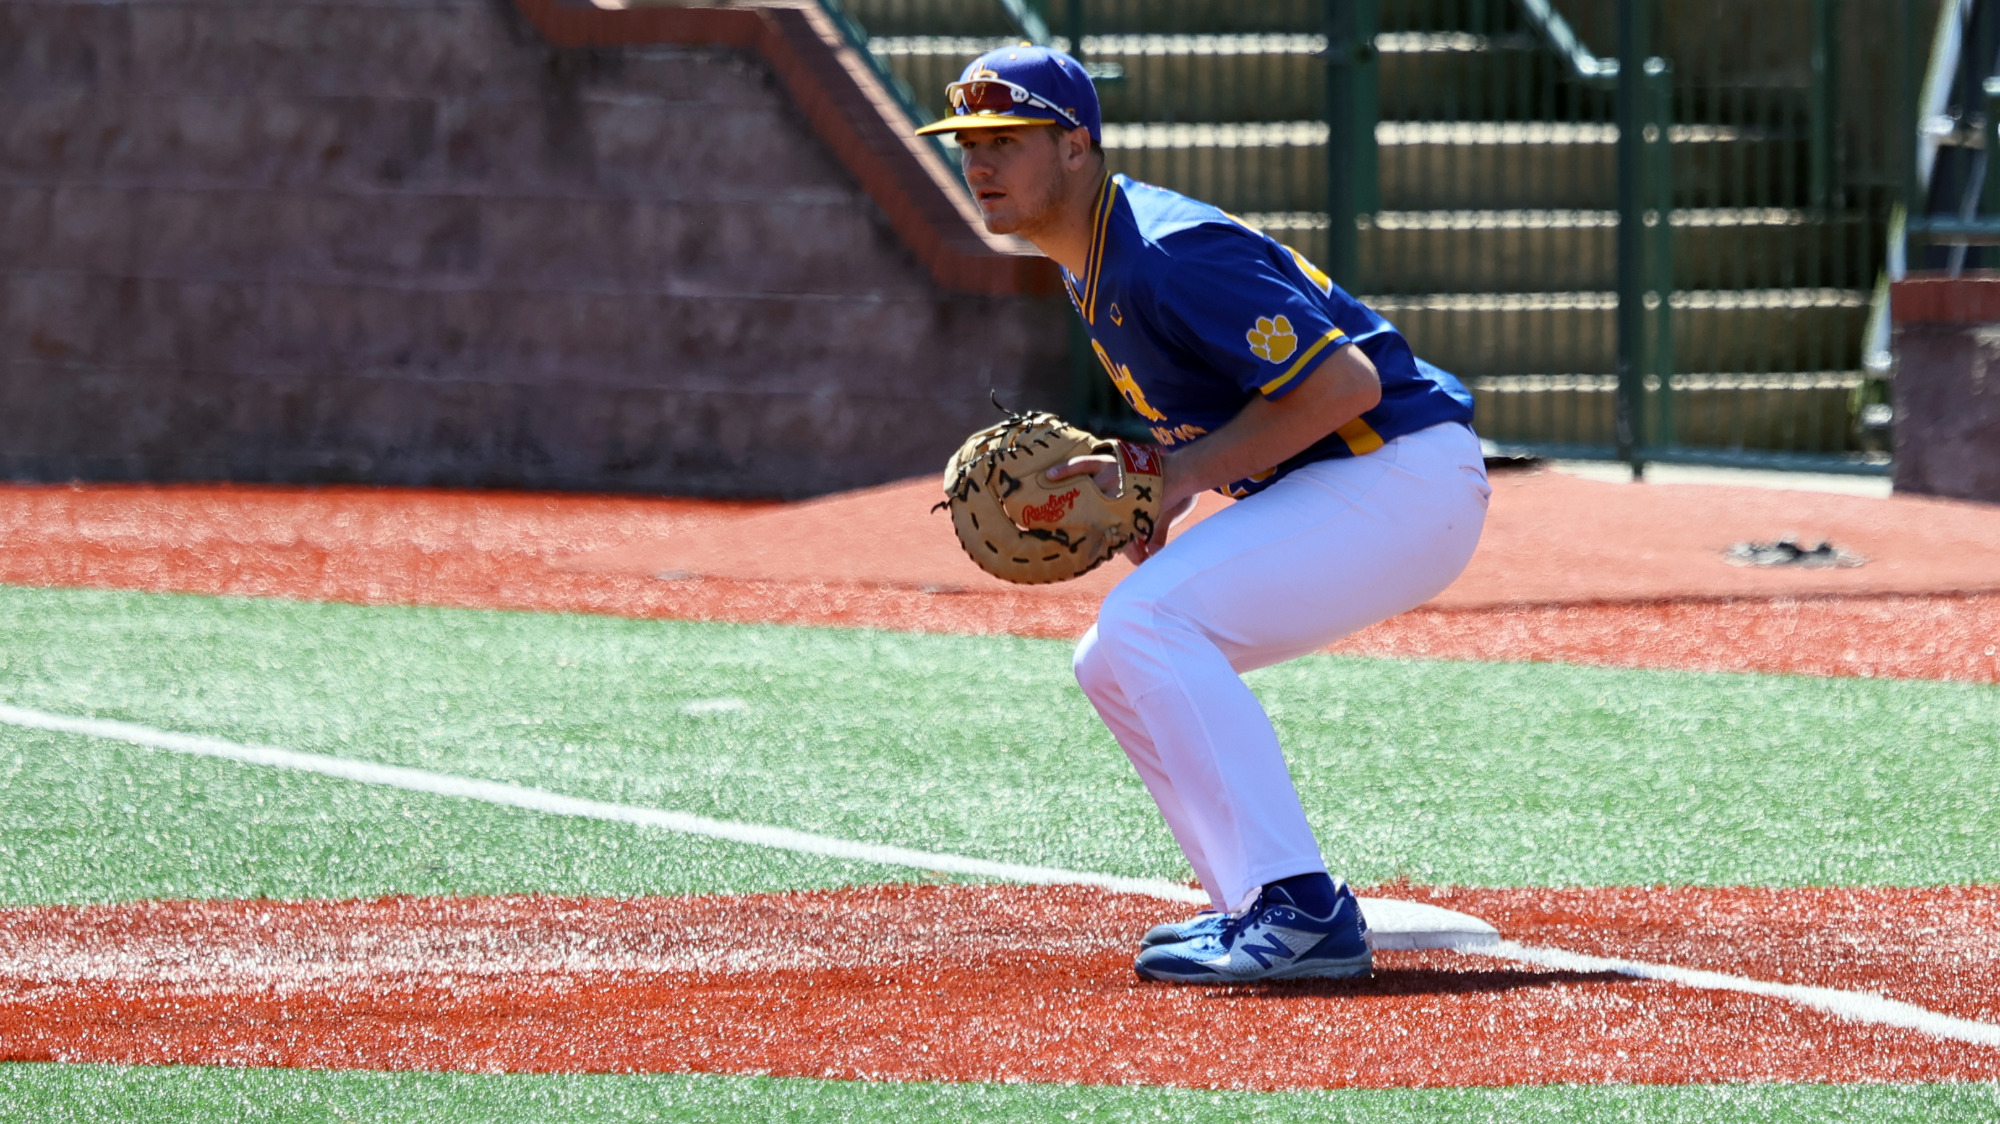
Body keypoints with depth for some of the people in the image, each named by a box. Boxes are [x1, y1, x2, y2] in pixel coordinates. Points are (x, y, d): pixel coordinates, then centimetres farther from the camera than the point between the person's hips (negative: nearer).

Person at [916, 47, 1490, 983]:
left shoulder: (1165, 258, -21)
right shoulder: (1091, 263, 11)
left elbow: (1346, 381, -25)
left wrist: (1183, 475, -18)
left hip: (1404, 475, -11)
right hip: (1322, 488, 11)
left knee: (1148, 618, -25)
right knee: (1113, 664, 9)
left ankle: (1296, 907, -27)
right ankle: (1267, 909, 7)